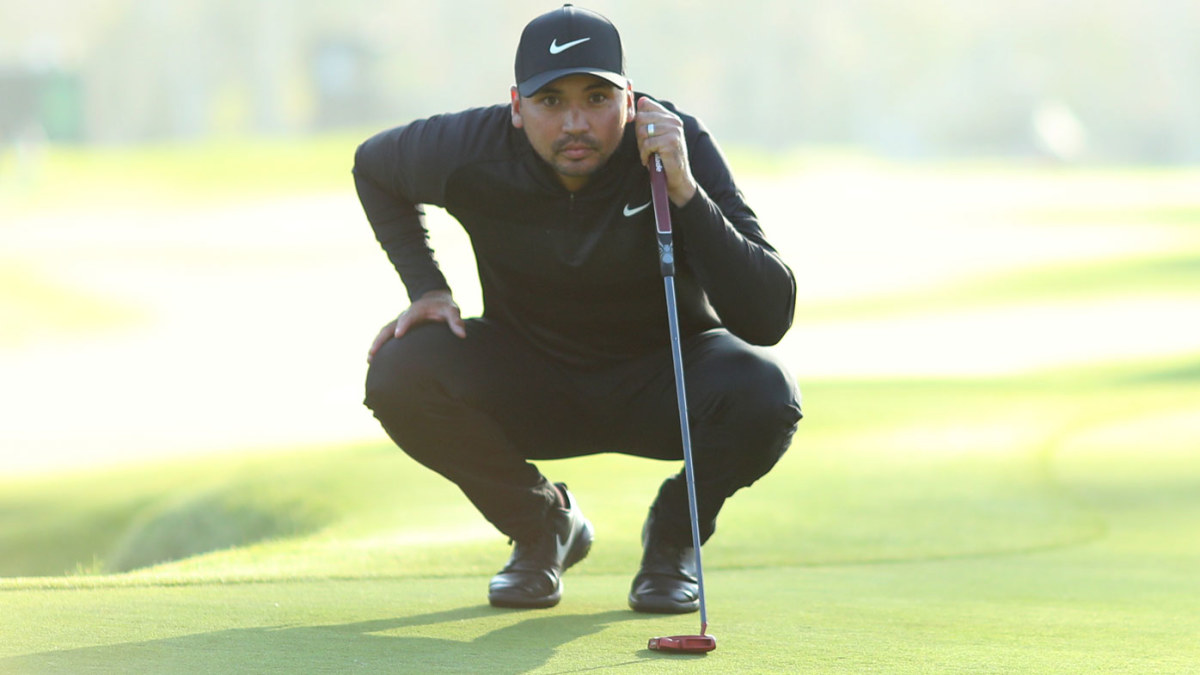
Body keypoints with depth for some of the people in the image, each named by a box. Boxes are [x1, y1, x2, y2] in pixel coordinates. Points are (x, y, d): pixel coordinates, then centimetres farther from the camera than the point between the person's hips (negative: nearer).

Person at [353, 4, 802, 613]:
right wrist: (427, 290, -6)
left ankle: (674, 534, 1)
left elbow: (769, 318, -31)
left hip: (660, 382, -2)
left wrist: (686, 193, -40)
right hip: (532, 385, 2)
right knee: (398, 372, -27)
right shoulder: (473, 150, -19)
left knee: (763, 395, -34)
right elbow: (373, 165, 7)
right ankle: (541, 528, 2)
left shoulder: (678, 146, -24)